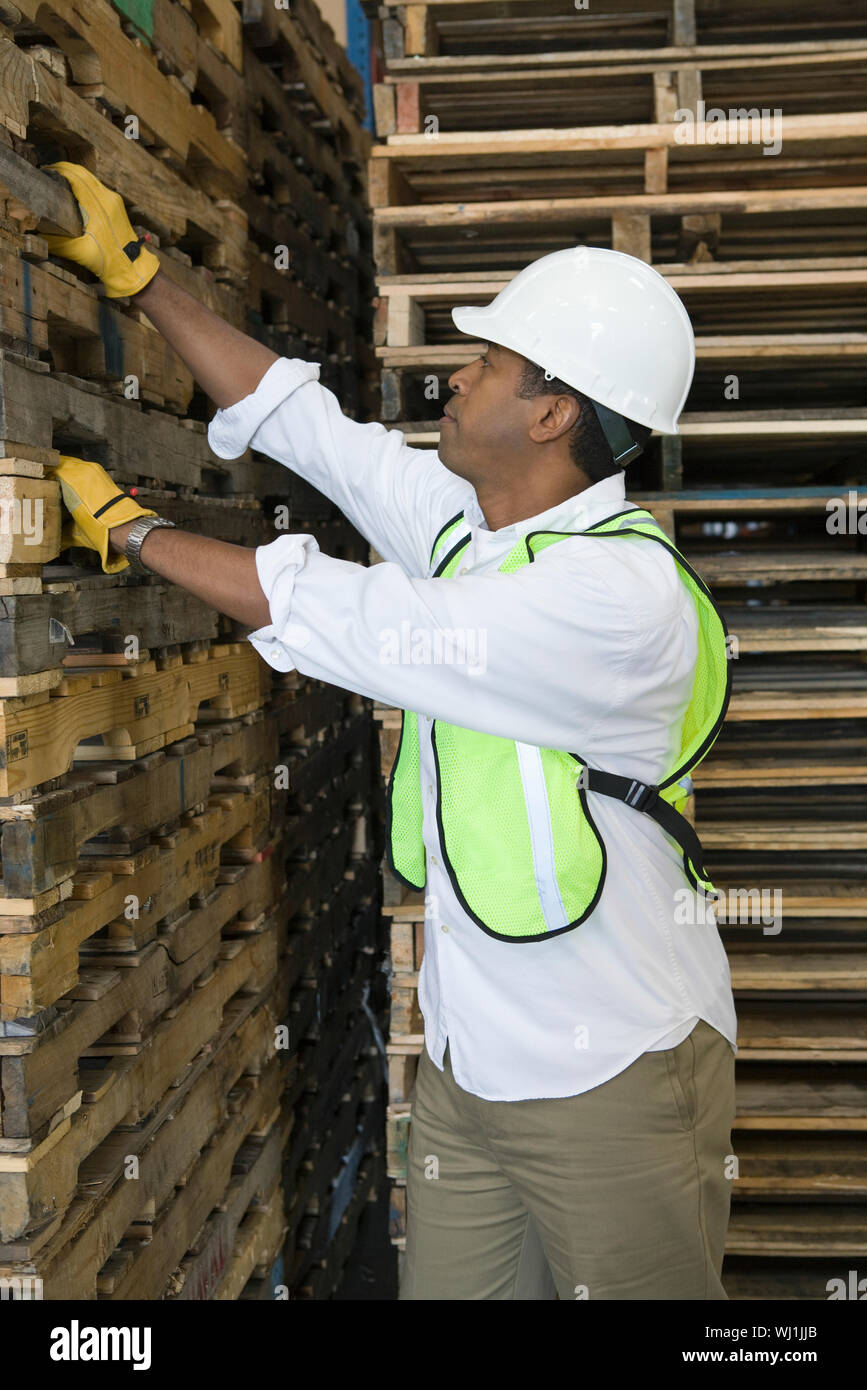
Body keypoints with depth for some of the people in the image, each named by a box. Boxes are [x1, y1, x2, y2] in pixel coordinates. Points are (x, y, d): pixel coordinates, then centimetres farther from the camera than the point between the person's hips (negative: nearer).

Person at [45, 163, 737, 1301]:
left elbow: (340, 620, -22)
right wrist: (133, 266, 13)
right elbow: (295, 414, 10)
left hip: (611, 1074, -7)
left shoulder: (621, 589, -24)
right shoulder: (462, 518, 2)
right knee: (451, 1287, 14)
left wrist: (123, 527, -11)